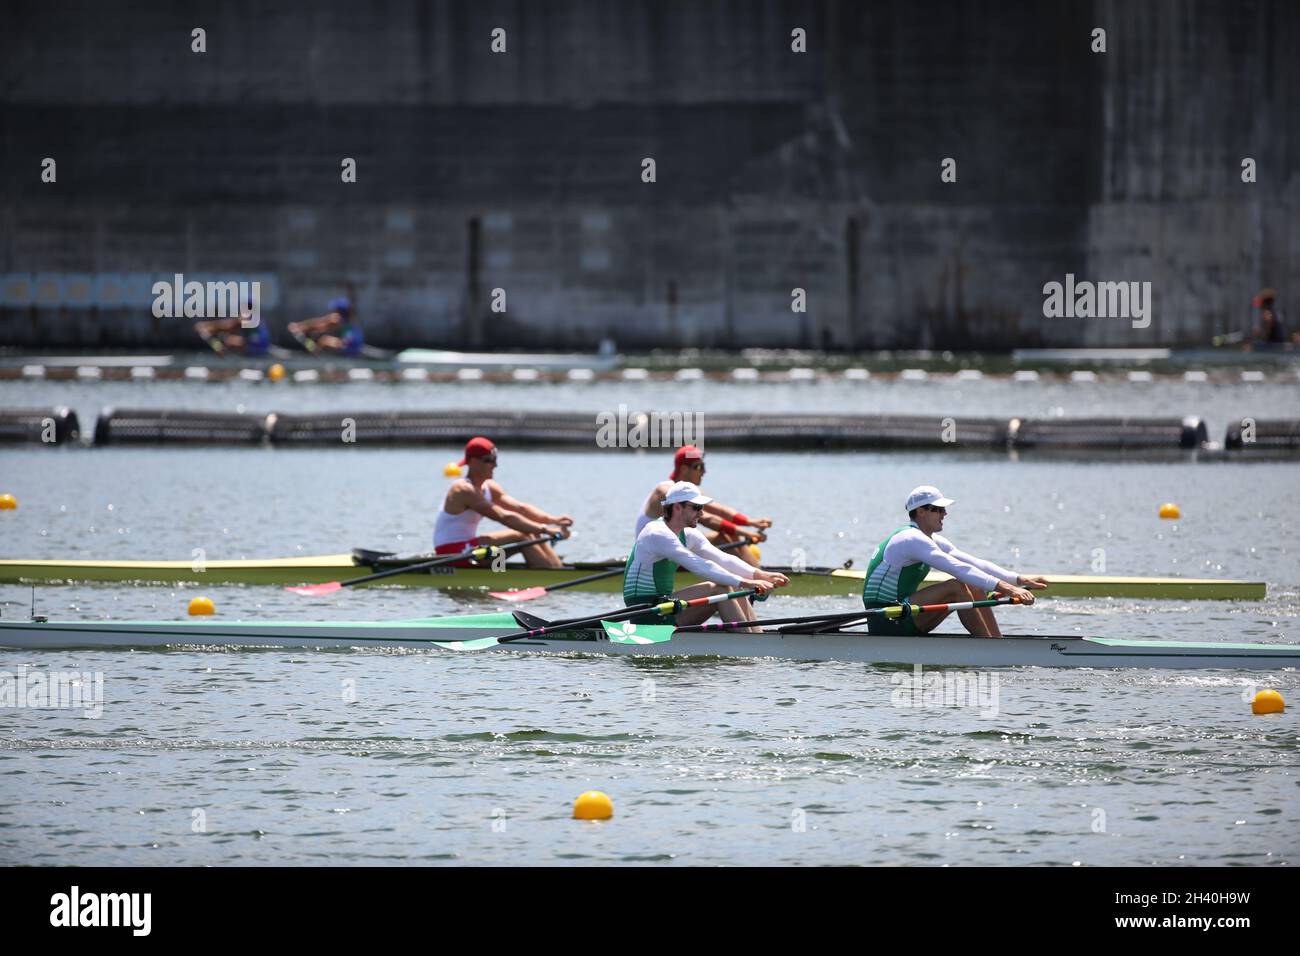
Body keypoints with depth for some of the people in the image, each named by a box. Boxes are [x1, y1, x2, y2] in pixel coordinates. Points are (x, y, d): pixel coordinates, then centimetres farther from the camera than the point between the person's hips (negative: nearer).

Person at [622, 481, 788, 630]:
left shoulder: (688, 535, 12)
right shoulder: (657, 534, -19)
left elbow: (721, 558, 1)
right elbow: (698, 566, -28)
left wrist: (760, 575, -13)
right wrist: (743, 582, -32)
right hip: (647, 616, -10)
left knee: (734, 589, 0)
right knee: (718, 589, -21)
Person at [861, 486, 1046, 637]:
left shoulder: (934, 542, 14)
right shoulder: (912, 540, -18)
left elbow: (975, 563, 10)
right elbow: (957, 568, -29)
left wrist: (1019, 579, -1)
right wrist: (1002, 587, -35)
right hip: (884, 623, -10)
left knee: (974, 588, 2)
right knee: (957, 587, -23)